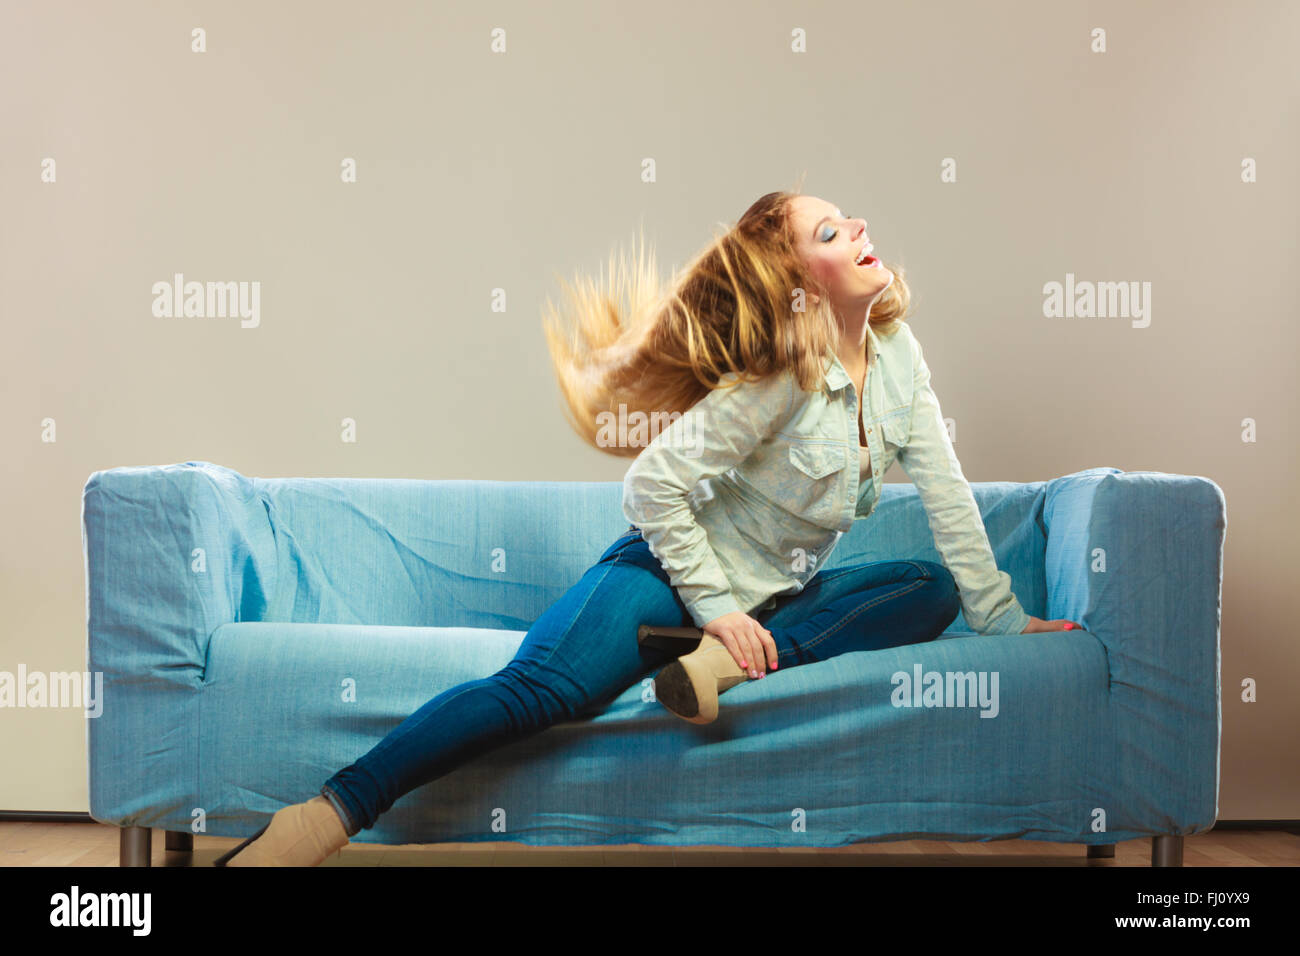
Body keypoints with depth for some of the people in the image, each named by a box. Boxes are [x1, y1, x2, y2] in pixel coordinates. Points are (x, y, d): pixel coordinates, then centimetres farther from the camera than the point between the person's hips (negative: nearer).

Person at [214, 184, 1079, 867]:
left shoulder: (897, 354, -1)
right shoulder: (784, 378, -20)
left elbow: (947, 492, 5)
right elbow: (654, 481, -20)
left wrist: (1004, 616, 6)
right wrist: (716, 609, -19)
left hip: (778, 594, 7)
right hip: (676, 571, -7)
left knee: (933, 591, -11)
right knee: (543, 687, -30)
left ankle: (728, 662, -25)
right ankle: (327, 817, -29)